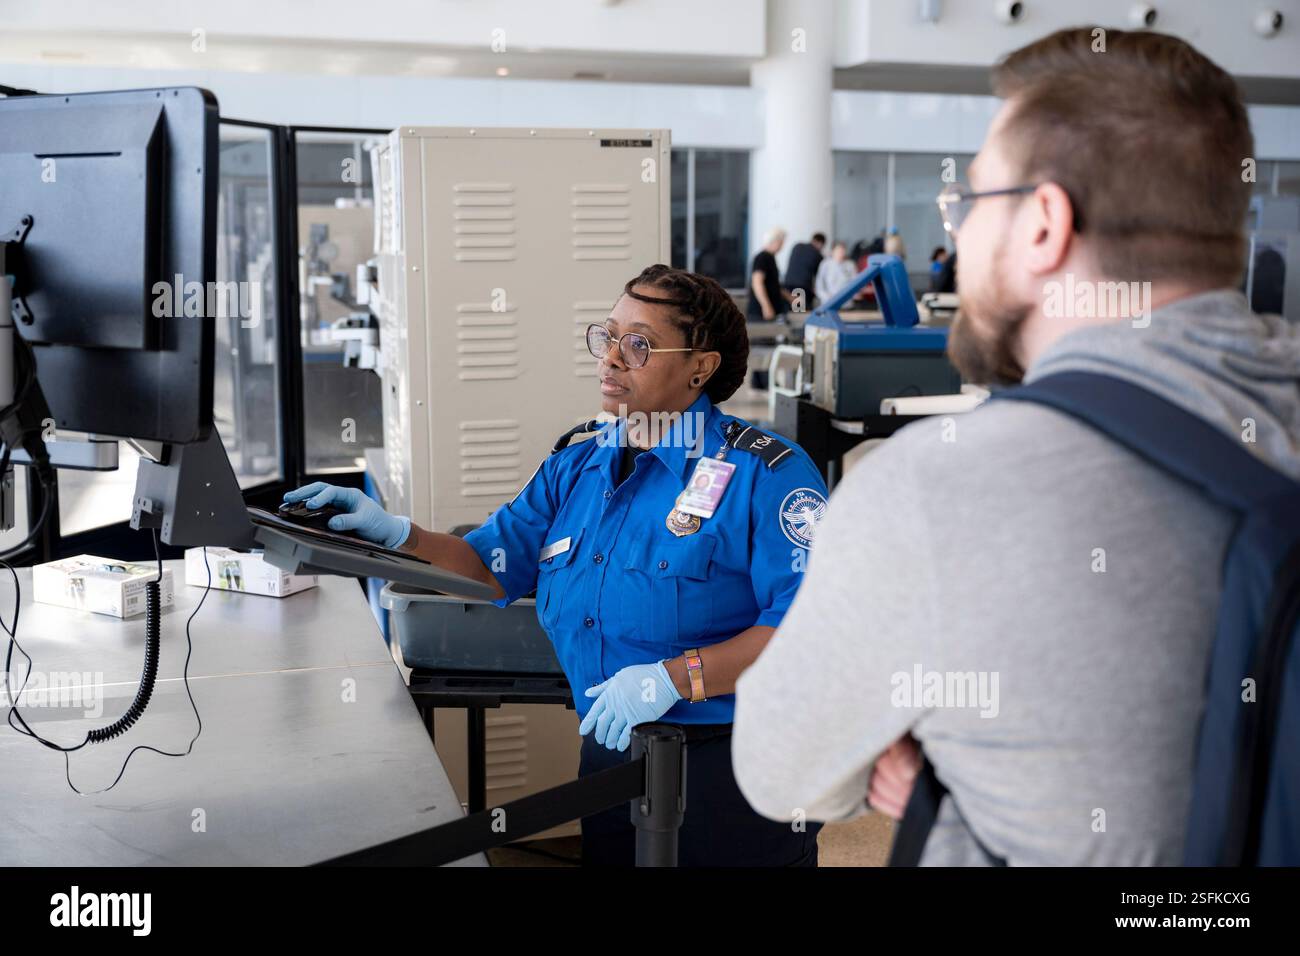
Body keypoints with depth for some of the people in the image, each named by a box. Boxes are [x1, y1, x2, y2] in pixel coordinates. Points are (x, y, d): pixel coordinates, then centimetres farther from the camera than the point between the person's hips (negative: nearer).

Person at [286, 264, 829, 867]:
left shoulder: (764, 473, -13)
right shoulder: (573, 470, 10)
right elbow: (489, 567, 12)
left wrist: (675, 678, -27)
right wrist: (397, 536, -6)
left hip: (733, 771, -6)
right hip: (609, 757, 6)